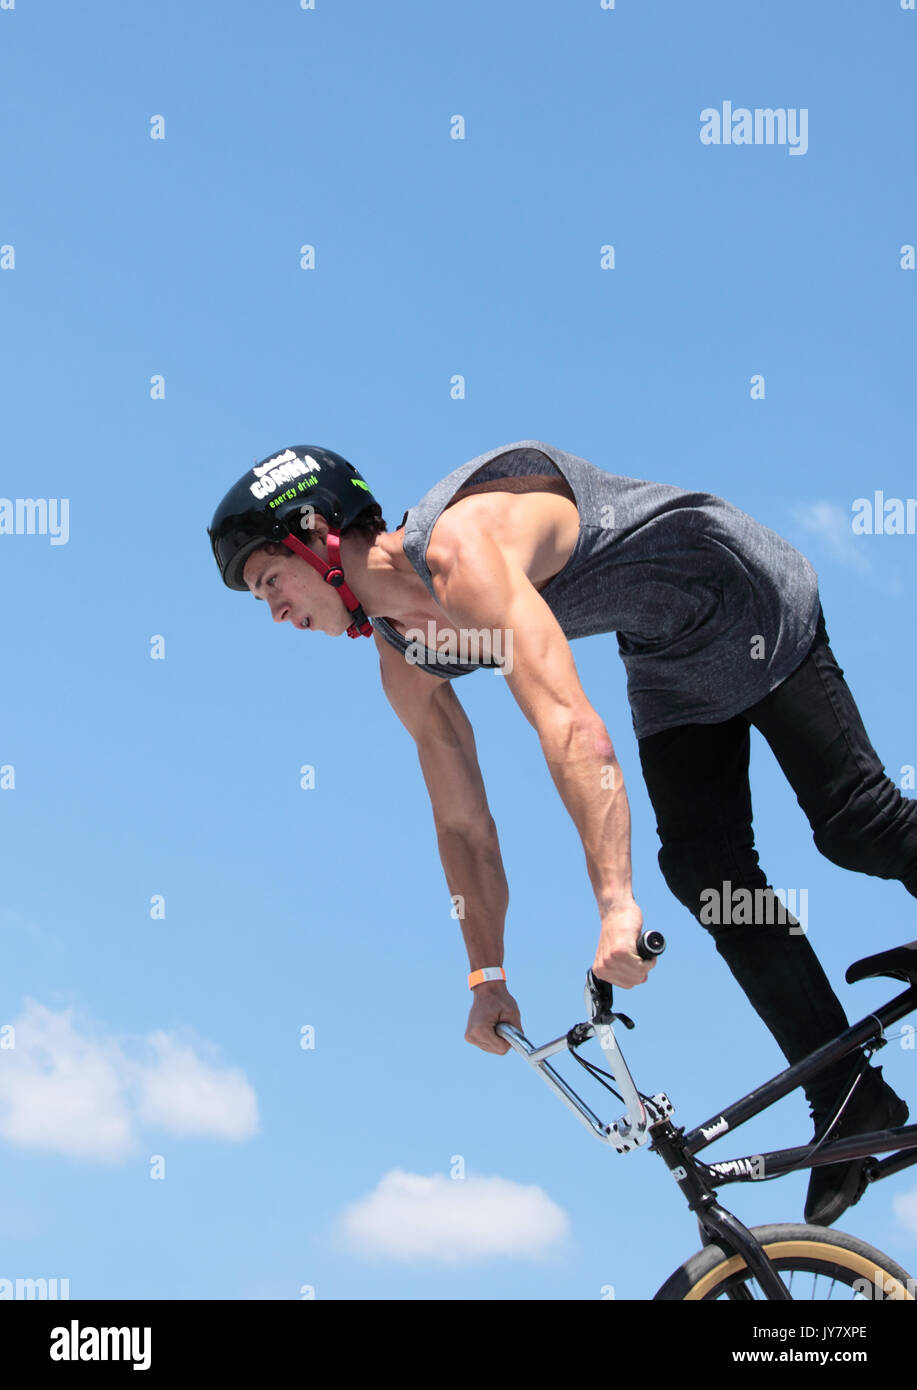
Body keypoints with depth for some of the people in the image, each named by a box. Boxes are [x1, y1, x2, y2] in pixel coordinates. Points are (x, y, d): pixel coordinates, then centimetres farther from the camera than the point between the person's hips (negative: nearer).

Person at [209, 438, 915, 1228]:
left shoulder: (459, 549, -34)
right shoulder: (404, 660, -6)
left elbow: (573, 731, -44)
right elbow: (463, 823, 1)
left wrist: (616, 902, -48)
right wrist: (487, 977, -1)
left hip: (755, 606, -7)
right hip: (670, 660, 7)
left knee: (853, 823, -9)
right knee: (703, 869, -2)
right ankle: (850, 1100, 3)